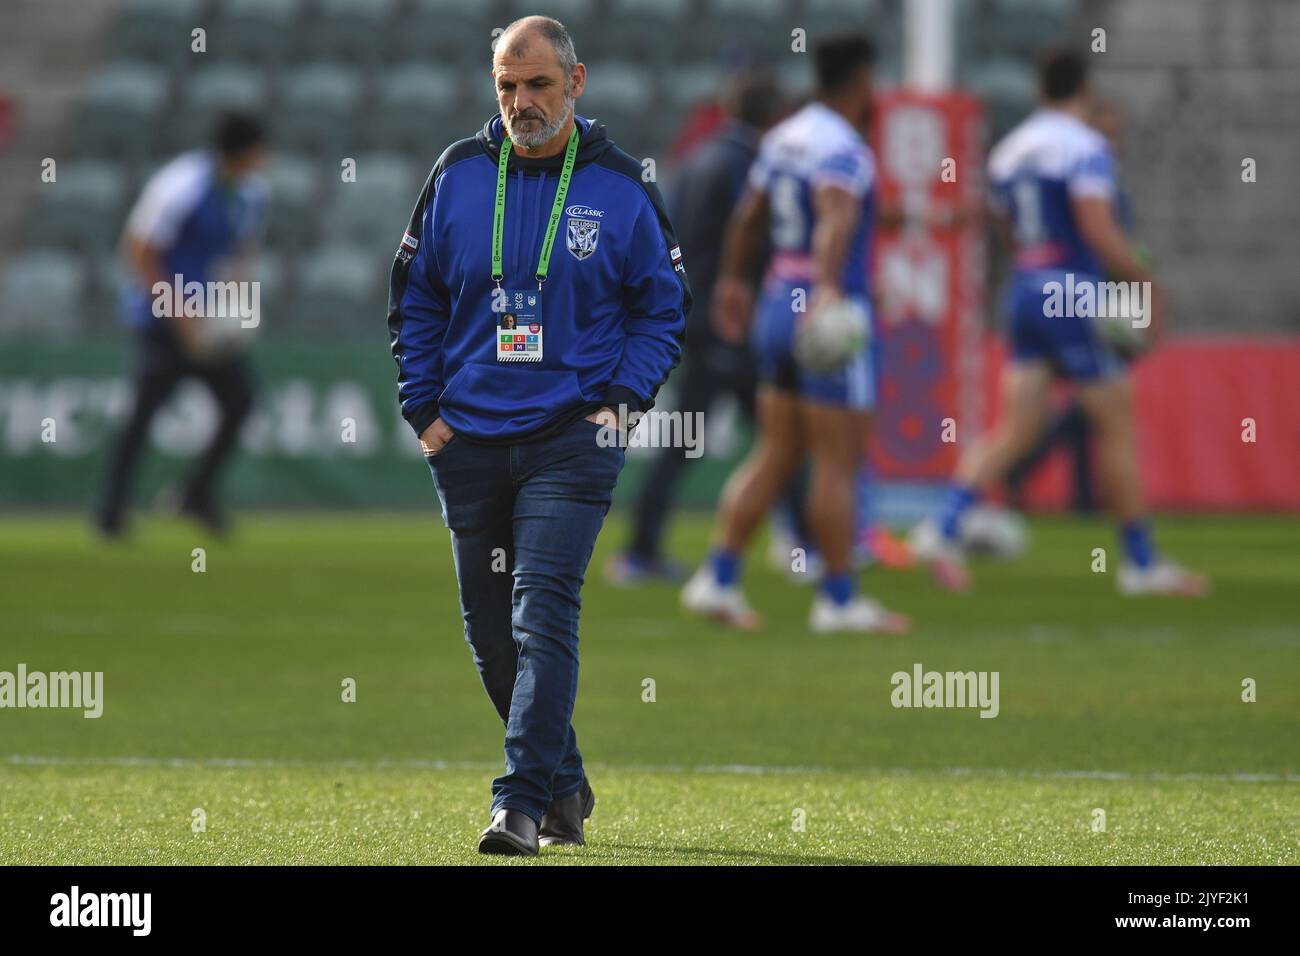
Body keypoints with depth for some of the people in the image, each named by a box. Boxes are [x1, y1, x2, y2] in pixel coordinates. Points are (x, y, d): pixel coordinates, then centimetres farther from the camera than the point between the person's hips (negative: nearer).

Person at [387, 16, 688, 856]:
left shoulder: (619, 187, -1)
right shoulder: (458, 176, 5)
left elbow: (665, 307, 7)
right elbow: (415, 298, 13)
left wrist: (622, 399, -5)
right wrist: (424, 408, 5)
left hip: (571, 438, -4)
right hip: (468, 440, 4)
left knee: (544, 614, -16)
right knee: (490, 628, 8)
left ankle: (523, 802, -19)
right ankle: (564, 785, 25)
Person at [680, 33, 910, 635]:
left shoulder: (783, 138, 12)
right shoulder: (843, 150, -15)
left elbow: (748, 217, 25)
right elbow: (836, 218, -32)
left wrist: (734, 279, 39)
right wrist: (828, 288, -47)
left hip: (777, 306, 9)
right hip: (832, 312, -9)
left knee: (774, 456, 12)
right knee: (839, 463, -2)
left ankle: (718, 579, 6)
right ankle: (838, 600, 2)